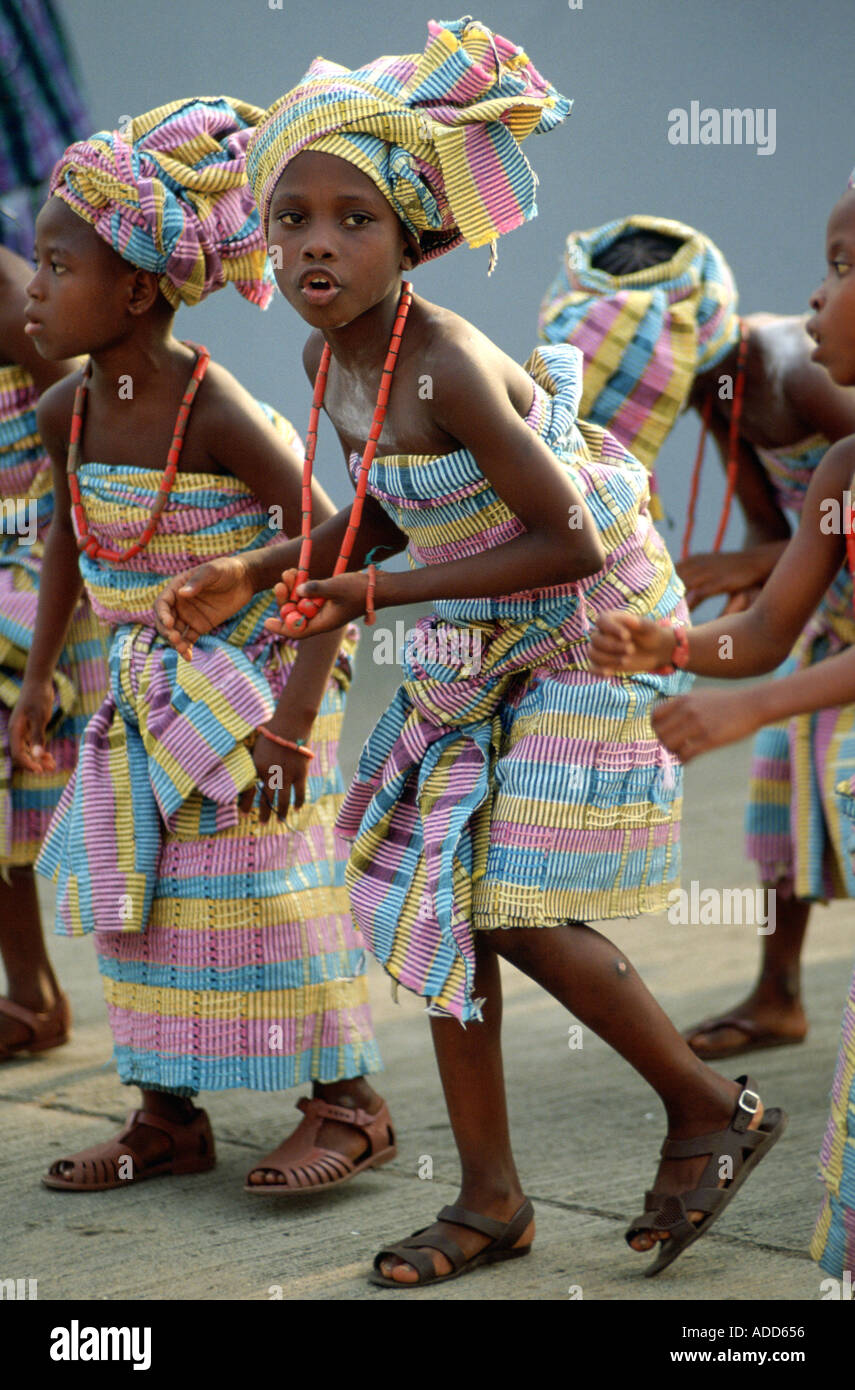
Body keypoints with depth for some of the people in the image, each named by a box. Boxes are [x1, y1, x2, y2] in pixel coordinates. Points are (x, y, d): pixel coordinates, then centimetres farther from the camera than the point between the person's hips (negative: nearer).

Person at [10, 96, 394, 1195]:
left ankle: (346, 1103, 13)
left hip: (252, 680, -7)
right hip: (148, 686, 7)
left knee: (259, 887, -4)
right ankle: (170, 1116, 20)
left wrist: (295, 711, -27)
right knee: (134, 886, 8)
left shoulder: (217, 414, -24)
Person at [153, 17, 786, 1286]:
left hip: (582, 640, -8)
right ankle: (492, 1200, 20)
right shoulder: (330, 359, -2)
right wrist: (249, 576, 2)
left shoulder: (449, 370, -27)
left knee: (518, 910, -10)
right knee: (442, 903, 8)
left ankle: (712, 1108, 13)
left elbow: (569, 542, -25)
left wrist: (382, 594, -22)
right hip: (470, 657, 9)